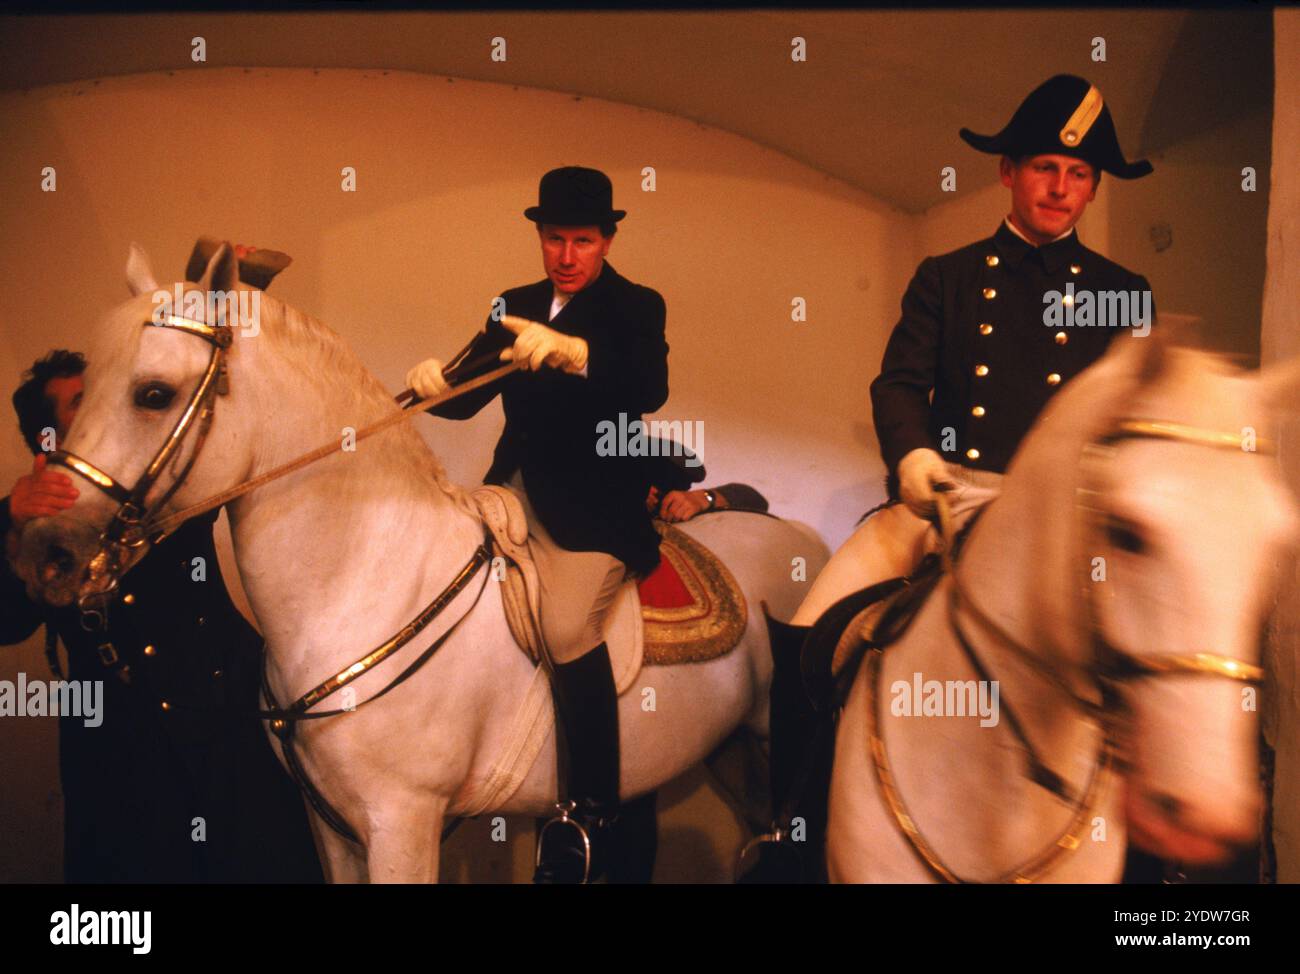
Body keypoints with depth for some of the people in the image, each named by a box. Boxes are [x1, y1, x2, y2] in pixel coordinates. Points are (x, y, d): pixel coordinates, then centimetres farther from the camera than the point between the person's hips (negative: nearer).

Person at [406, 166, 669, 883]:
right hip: (516, 490, 7)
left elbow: (649, 388, -22)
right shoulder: (515, 307, 15)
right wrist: (434, 382, -16)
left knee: (567, 626, -25)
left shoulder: (636, 308, -2)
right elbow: (467, 396, 8)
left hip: (593, 502, -7)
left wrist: (571, 353, -39)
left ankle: (592, 809, -11)